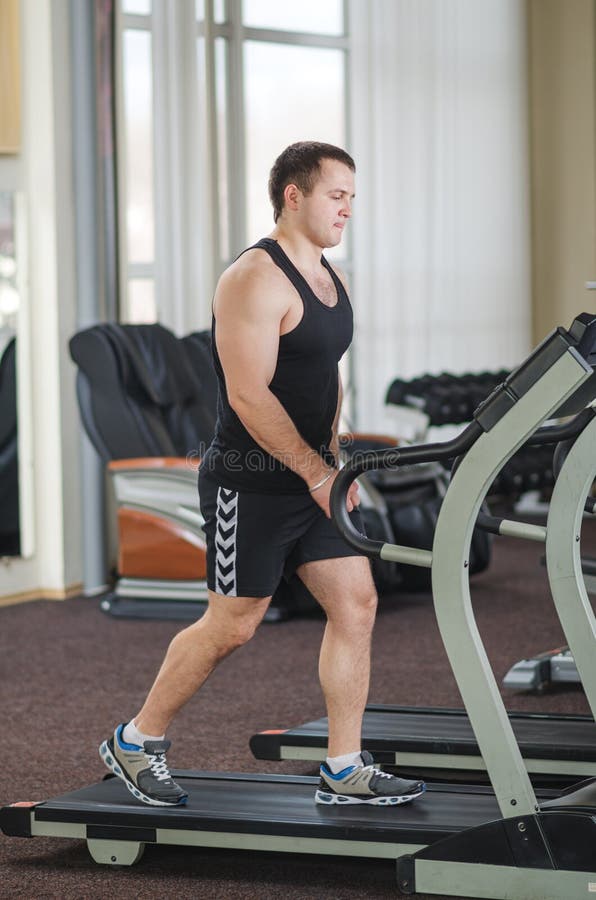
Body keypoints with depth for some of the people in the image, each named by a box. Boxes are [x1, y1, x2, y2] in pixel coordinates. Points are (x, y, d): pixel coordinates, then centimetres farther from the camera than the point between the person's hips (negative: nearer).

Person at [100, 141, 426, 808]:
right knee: (231, 625, 0)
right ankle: (136, 742, 19)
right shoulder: (255, 281, -17)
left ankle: (344, 771, 7)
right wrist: (317, 474, -21)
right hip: (251, 485, -9)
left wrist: (333, 464, 15)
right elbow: (249, 396, -22)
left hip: (312, 479, 9)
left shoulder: (331, 280, 13)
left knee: (356, 604, 1)